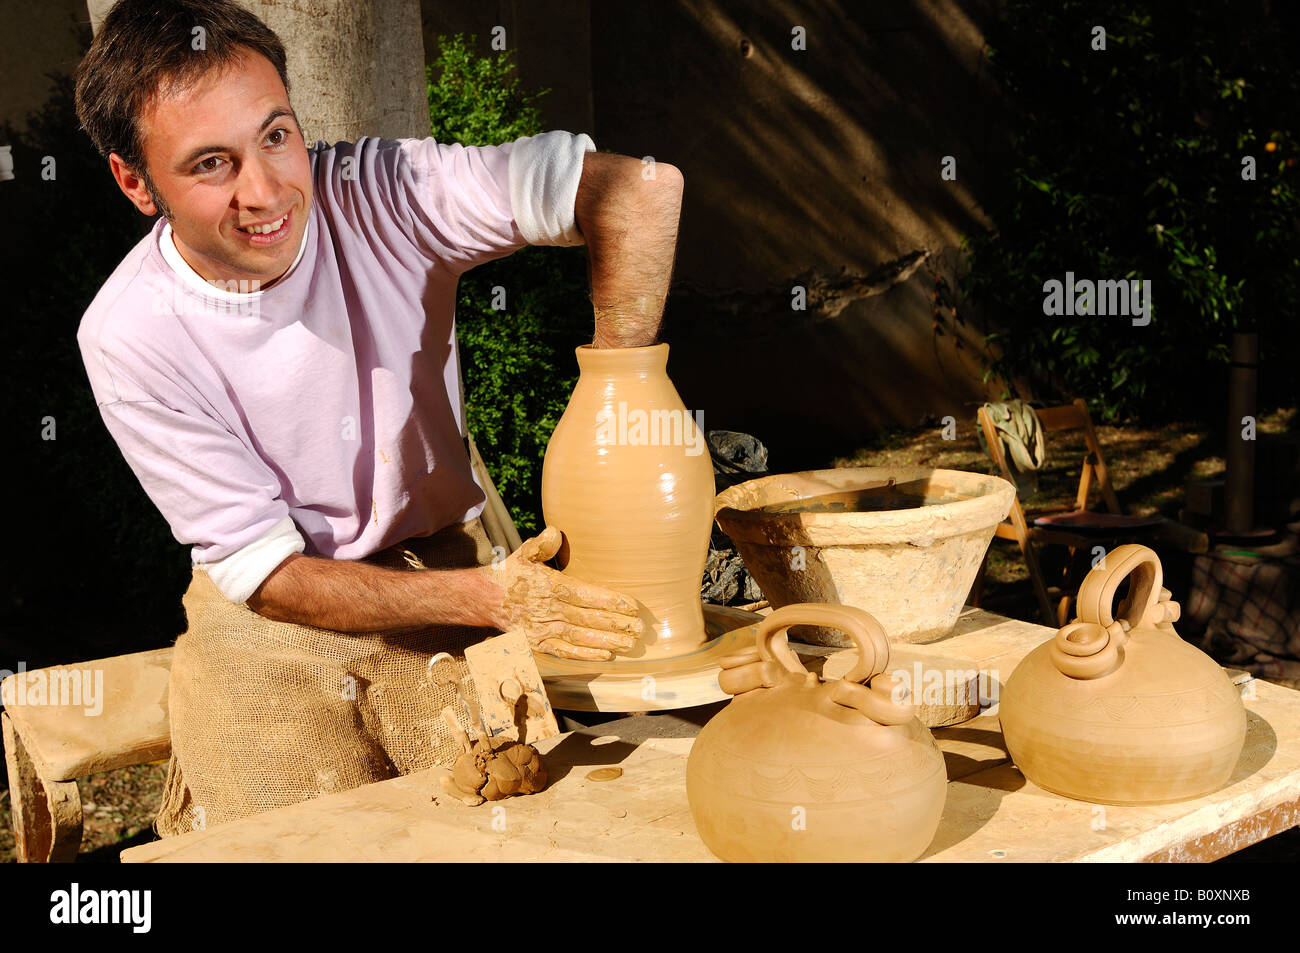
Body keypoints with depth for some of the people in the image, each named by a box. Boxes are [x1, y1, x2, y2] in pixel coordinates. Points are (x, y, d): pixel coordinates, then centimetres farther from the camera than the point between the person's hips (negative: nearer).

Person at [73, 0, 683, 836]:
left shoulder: (378, 193, -17)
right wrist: (490, 597, -28)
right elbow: (263, 571, -16)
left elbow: (641, 190, -26)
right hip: (271, 620, 0)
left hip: (452, 565, 0)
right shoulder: (130, 337, -17)